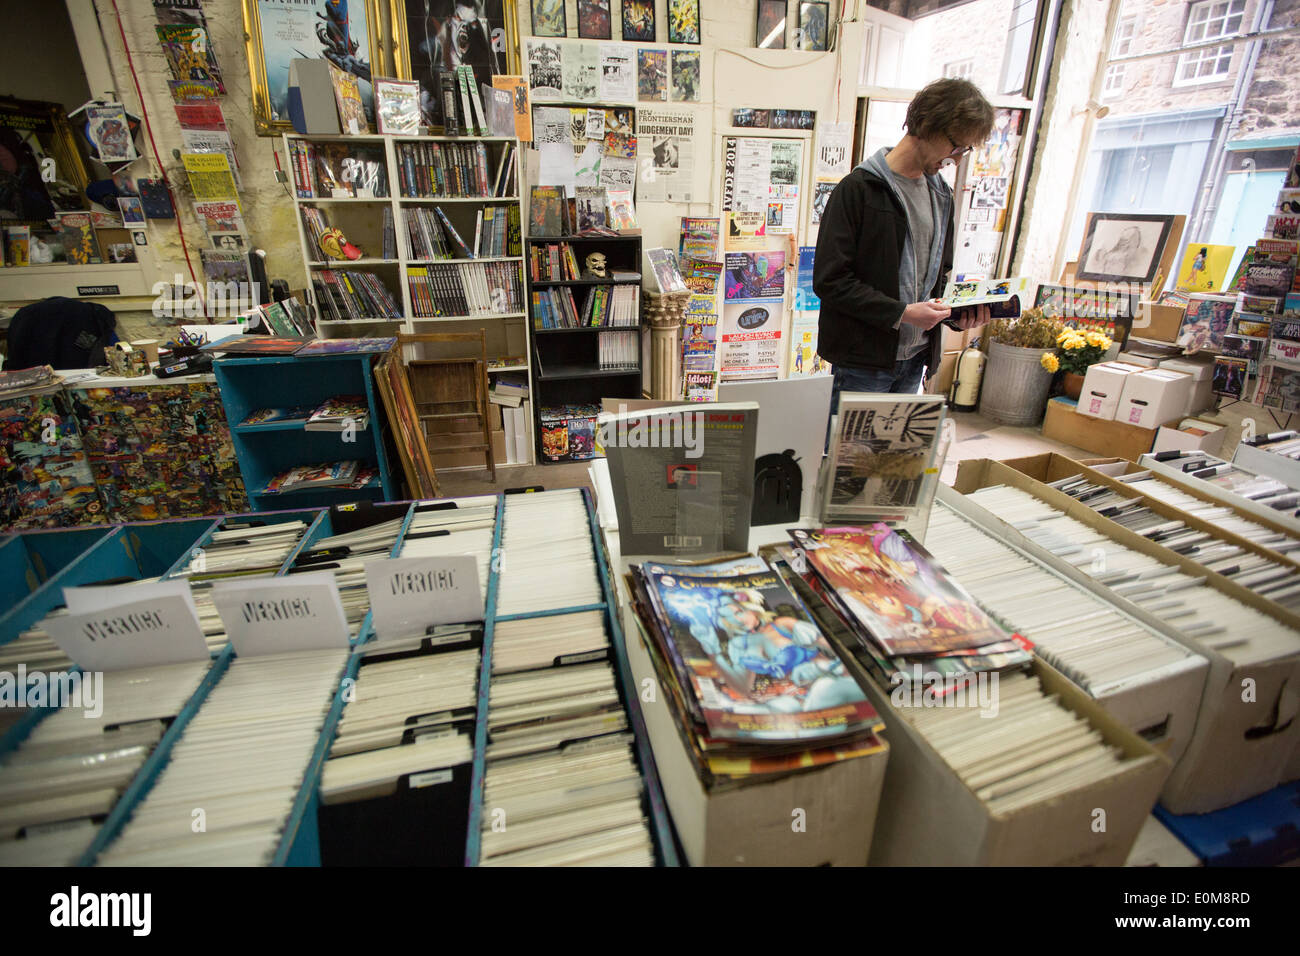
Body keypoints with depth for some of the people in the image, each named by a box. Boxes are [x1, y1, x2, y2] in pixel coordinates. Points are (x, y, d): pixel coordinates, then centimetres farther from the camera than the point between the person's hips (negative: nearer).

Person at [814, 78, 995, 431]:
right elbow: (829, 280, -15)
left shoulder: (941, 195, 16)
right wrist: (901, 313, -19)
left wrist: (956, 312, 2)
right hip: (864, 359, -7)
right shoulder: (860, 188, -9)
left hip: (915, 360, 7)